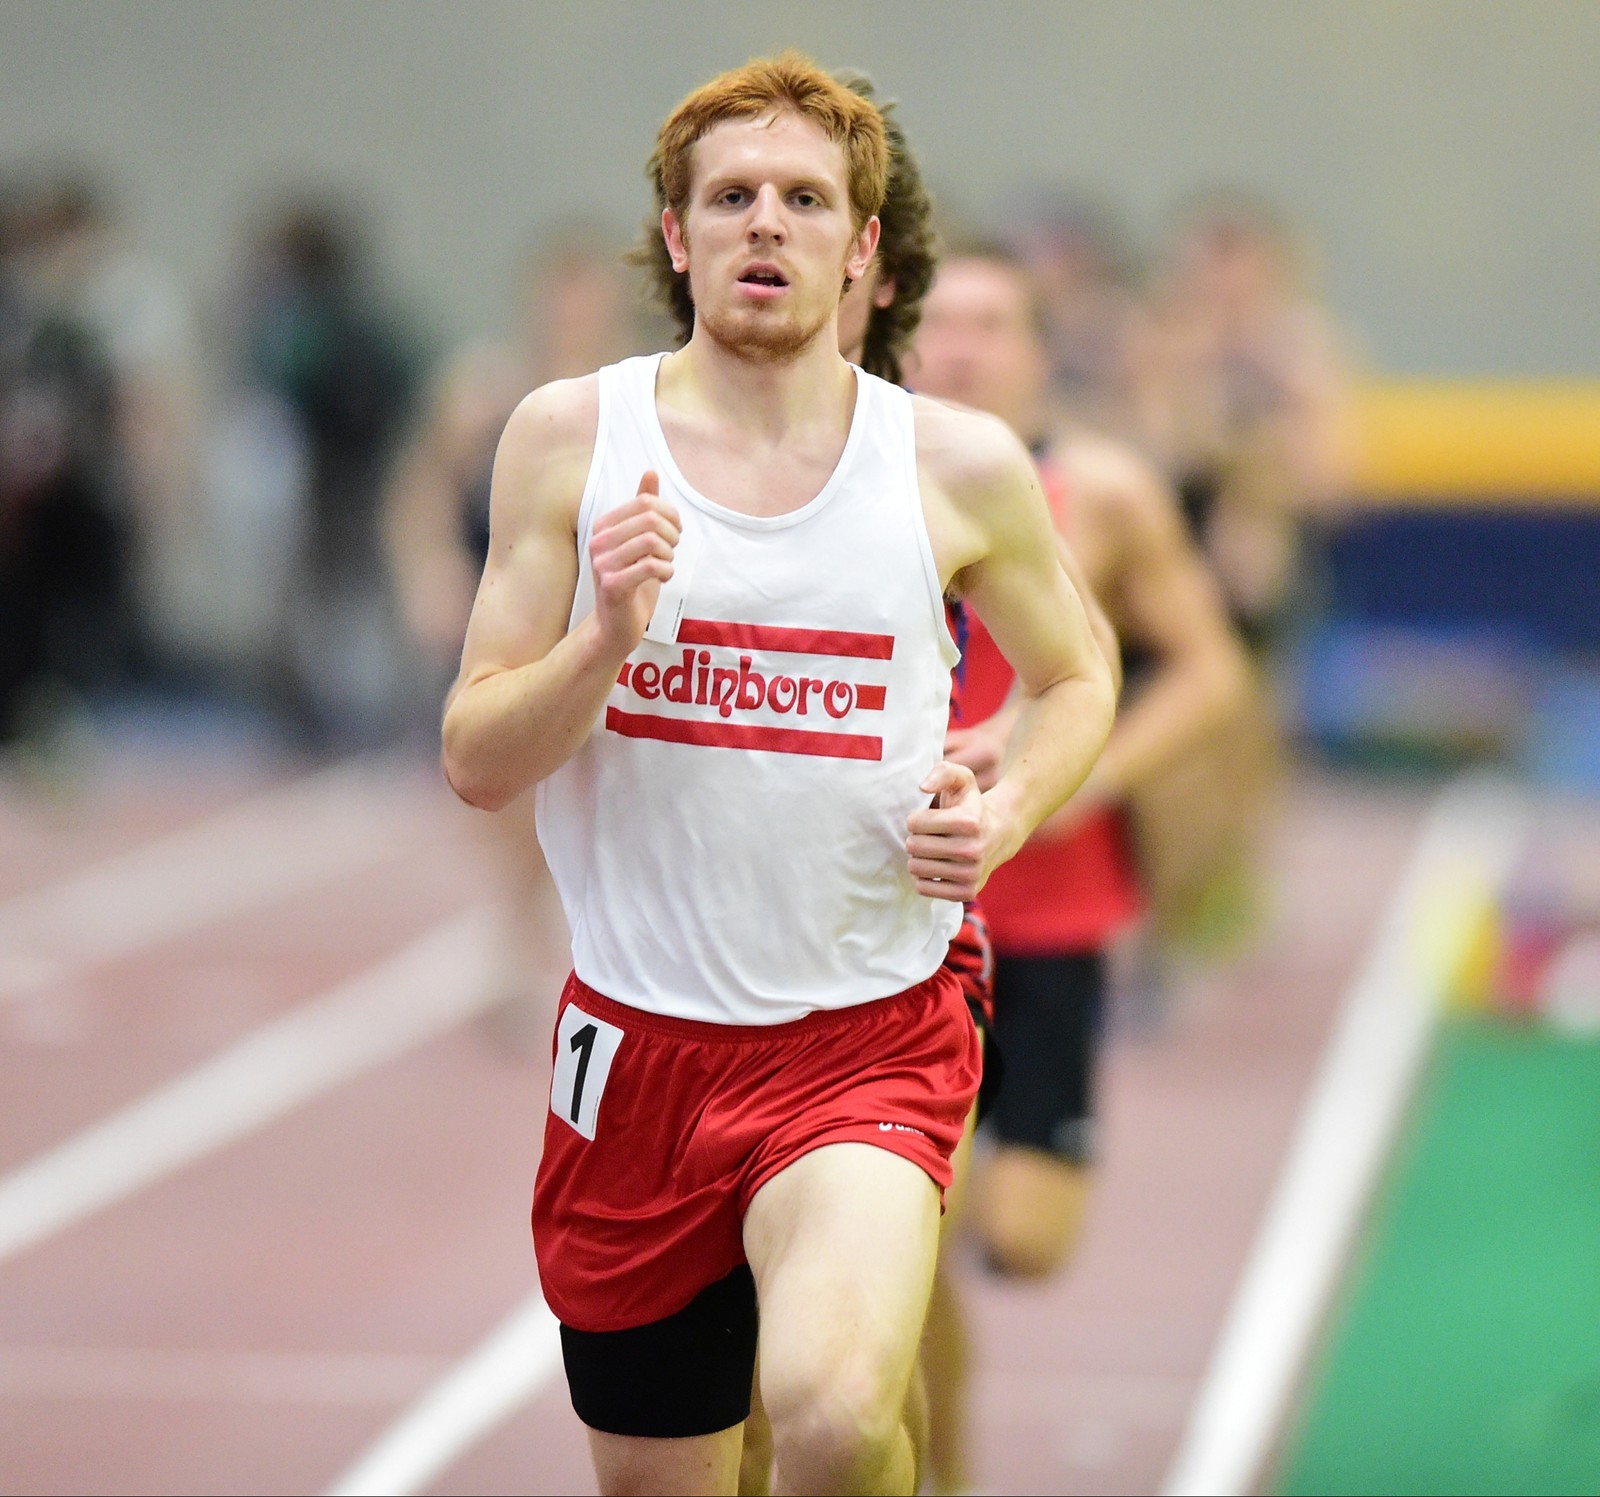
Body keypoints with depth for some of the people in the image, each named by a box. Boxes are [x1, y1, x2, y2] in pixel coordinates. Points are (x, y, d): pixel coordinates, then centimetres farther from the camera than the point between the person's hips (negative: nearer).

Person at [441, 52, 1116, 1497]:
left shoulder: (960, 467, -2)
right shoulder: (572, 437, -1)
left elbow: (1076, 677, 16)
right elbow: (476, 761, -2)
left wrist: (1005, 811, -5)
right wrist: (606, 640, -21)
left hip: (867, 1041, -2)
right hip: (637, 1039, 2)